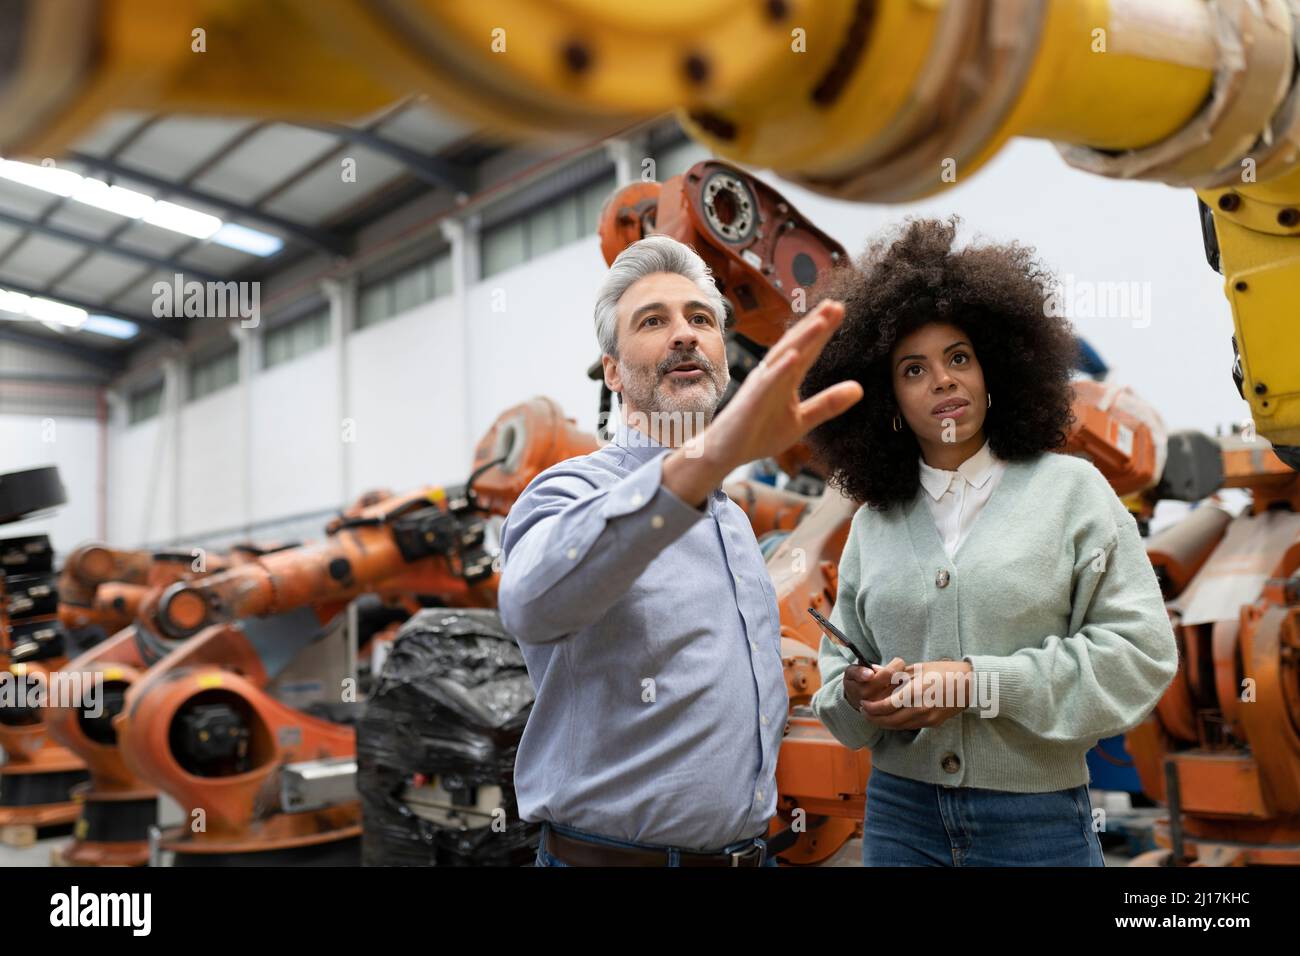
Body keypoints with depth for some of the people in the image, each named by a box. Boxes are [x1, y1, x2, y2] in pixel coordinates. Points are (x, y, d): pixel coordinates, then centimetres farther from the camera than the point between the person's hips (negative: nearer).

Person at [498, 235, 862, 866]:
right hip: (610, 852, -7)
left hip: (747, 850, 7)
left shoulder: (733, 519, 12)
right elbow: (534, 604, -39)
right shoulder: (574, 490, -14)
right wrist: (705, 456, -50)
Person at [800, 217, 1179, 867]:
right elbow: (837, 669, 10)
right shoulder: (874, 521, 5)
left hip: (1037, 818, -2)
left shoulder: (1069, 488, -3)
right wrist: (862, 693, -13)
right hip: (899, 813, 2)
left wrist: (979, 682, -16)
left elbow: (1142, 652, -9)